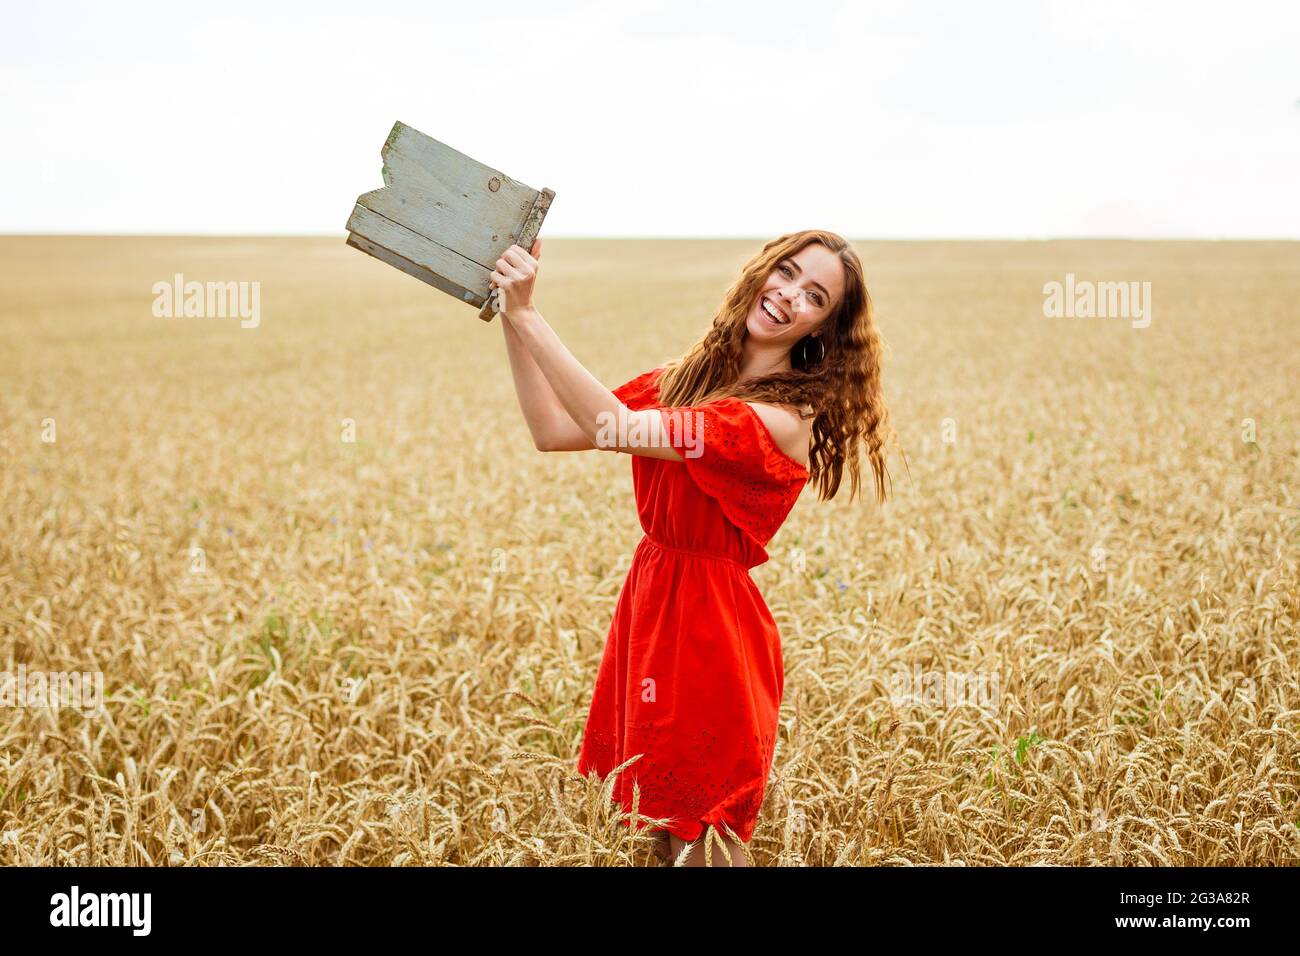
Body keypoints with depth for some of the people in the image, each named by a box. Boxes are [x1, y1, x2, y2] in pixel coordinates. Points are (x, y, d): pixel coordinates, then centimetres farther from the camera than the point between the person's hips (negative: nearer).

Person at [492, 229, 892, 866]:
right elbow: (552, 431, 3)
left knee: (698, 842, 4)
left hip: (707, 625, -7)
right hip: (652, 592, 7)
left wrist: (526, 314, -25)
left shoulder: (782, 420, -20)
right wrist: (511, 319, -5)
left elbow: (615, 428, -28)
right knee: (664, 833, 17)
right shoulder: (687, 378, 4)